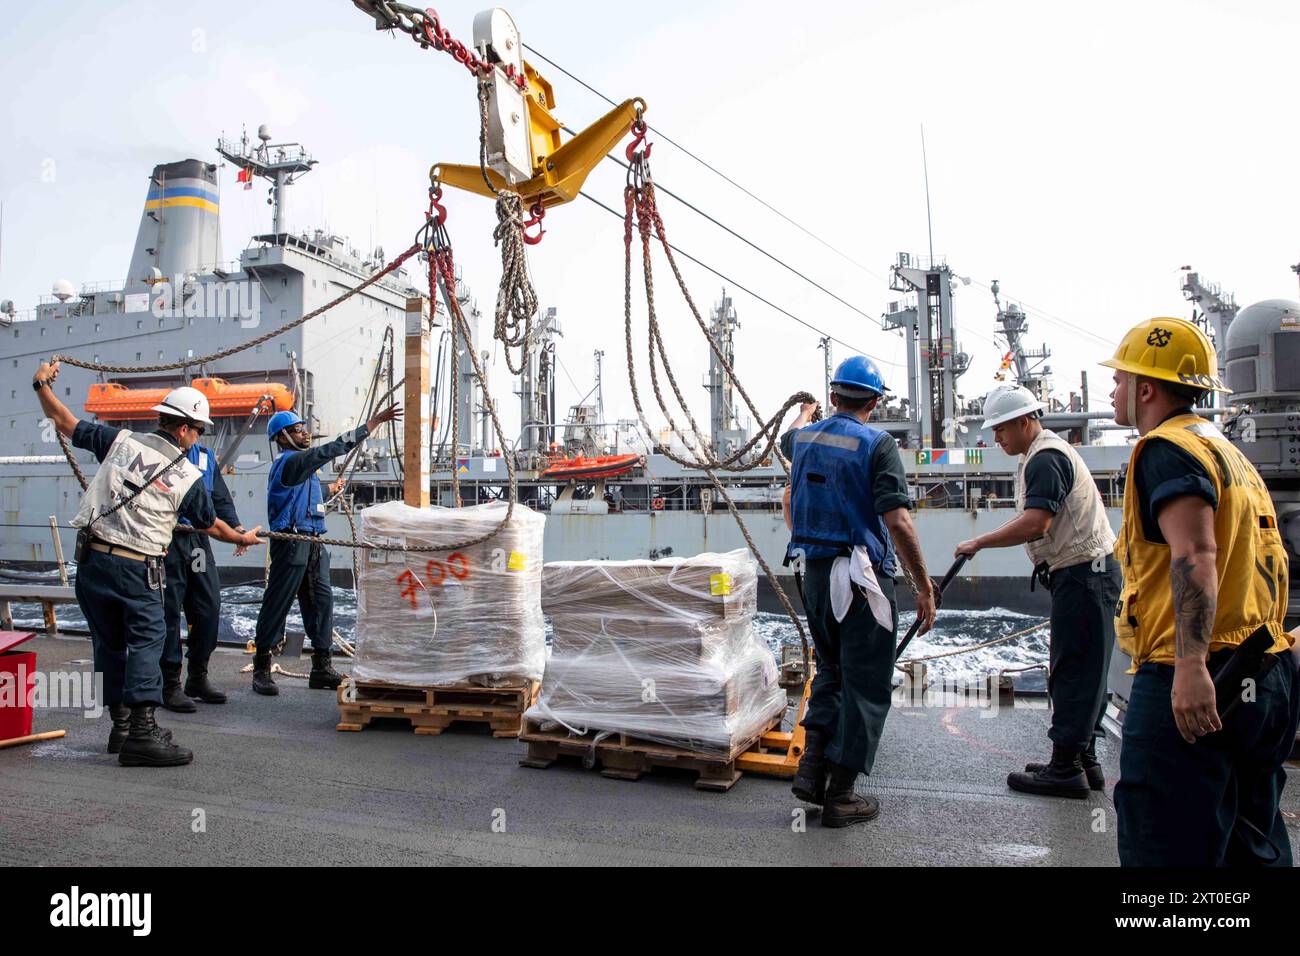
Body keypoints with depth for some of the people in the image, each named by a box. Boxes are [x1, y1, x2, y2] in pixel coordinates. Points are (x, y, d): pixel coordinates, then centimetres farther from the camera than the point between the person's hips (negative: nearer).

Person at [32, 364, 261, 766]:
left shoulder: (121, 440, 2)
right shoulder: (189, 477, -4)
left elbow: (64, 422, 13)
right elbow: (211, 525, 11)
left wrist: (42, 385, 31)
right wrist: (243, 538, 30)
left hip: (92, 560, 5)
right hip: (137, 568, -5)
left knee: (109, 642, 14)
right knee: (146, 641, -1)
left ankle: (121, 724, 25)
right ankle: (142, 732, -10)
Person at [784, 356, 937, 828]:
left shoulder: (803, 438, 6)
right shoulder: (876, 444, -12)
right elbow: (898, 522, -20)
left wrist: (809, 411, 52)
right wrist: (923, 586, -13)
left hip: (813, 571, 6)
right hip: (860, 577, -6)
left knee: (830, 671, 22)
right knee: (864, 686, 5)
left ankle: (811, 766, 13)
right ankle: (839, 796, 11)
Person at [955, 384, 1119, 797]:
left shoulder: (1047, 458, -16)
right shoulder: (1042, 455, 18)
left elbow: (1035, 524, -26)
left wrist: (979, 543, -20)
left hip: (1084, 573, -11)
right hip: (1083, 572, 11)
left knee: (1073, 670, -6)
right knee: (1080, 670, 14)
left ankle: (1066, 767, 0)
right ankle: (1083, 760, 22)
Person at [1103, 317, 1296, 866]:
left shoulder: (1166, 448, -10)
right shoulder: (1229, 452, 21)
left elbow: (1195, 552, -24)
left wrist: (1190, 664, -31)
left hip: (1192, 690, -10)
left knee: (1166, 849, -5)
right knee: (1253, 849, 20)